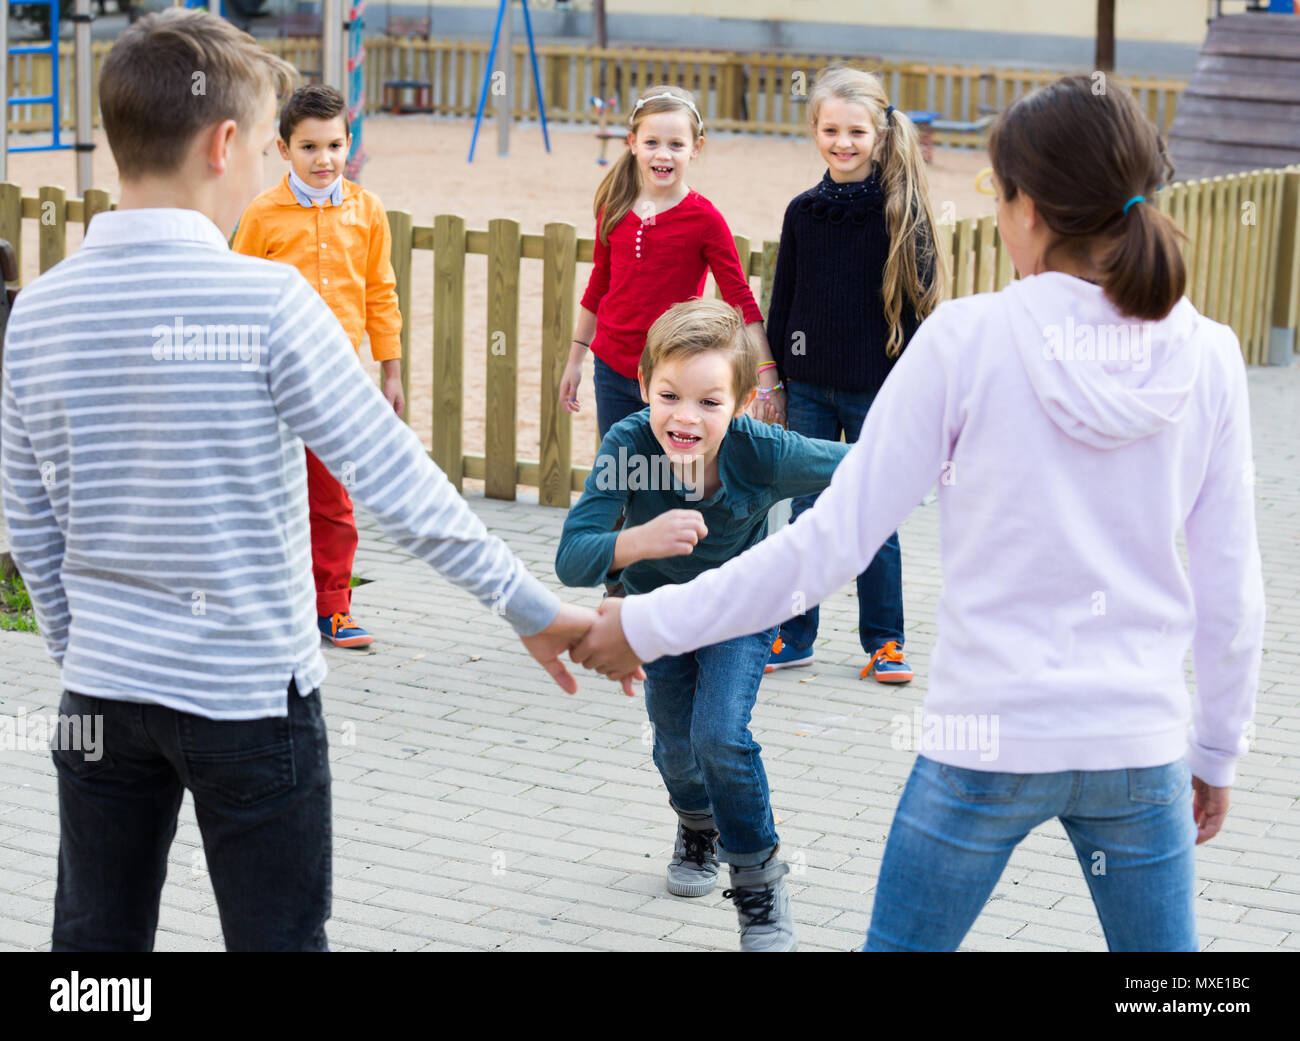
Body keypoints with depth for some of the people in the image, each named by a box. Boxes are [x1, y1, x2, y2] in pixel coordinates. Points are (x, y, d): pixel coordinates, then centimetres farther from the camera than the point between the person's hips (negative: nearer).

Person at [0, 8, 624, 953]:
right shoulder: (266, 300, -15)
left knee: (97, 938, 14)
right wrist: (530, 607, -5)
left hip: (104, 694, 5)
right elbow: (399, 485, -14)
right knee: (279, 939, 7)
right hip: (251, 697, -4)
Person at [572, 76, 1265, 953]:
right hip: (1139, 748, 3)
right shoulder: (1208, 358, -3)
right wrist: (1218, 751, 18)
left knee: (901, 941, 15)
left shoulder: (970, 340, -12)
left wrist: (651, 625, -2)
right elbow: (1231, 591, 3)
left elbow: (833, 540, -11)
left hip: (988, 745, -2)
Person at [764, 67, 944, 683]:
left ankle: (884, 641, 18)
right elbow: (782, 303, 9)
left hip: (876, 390, -3)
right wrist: (770, 384, 7)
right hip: (809, 390, 3)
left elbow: (917, 302, -5)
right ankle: (793, 637, 20)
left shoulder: (900, 211, -7)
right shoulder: (803, 212, 3)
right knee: (806, 516, 9)